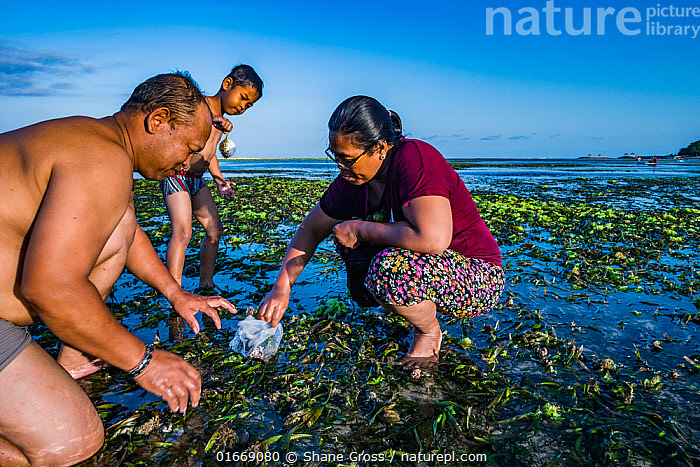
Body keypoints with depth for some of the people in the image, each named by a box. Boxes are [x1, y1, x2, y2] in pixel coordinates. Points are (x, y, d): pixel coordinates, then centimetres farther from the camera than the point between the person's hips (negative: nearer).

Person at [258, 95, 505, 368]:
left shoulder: (414, 158, -26)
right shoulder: (353, 180, -4)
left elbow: (433, 239, -38)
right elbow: (311, 229, 7)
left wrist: (361, 229, -24)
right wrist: (281, 288, 0)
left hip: (479, 280, -7)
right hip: (424, 268, 8)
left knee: (389, 266, -32)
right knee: (347, 239, 0)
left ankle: (429, 333, 0)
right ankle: (421, 312, 9)